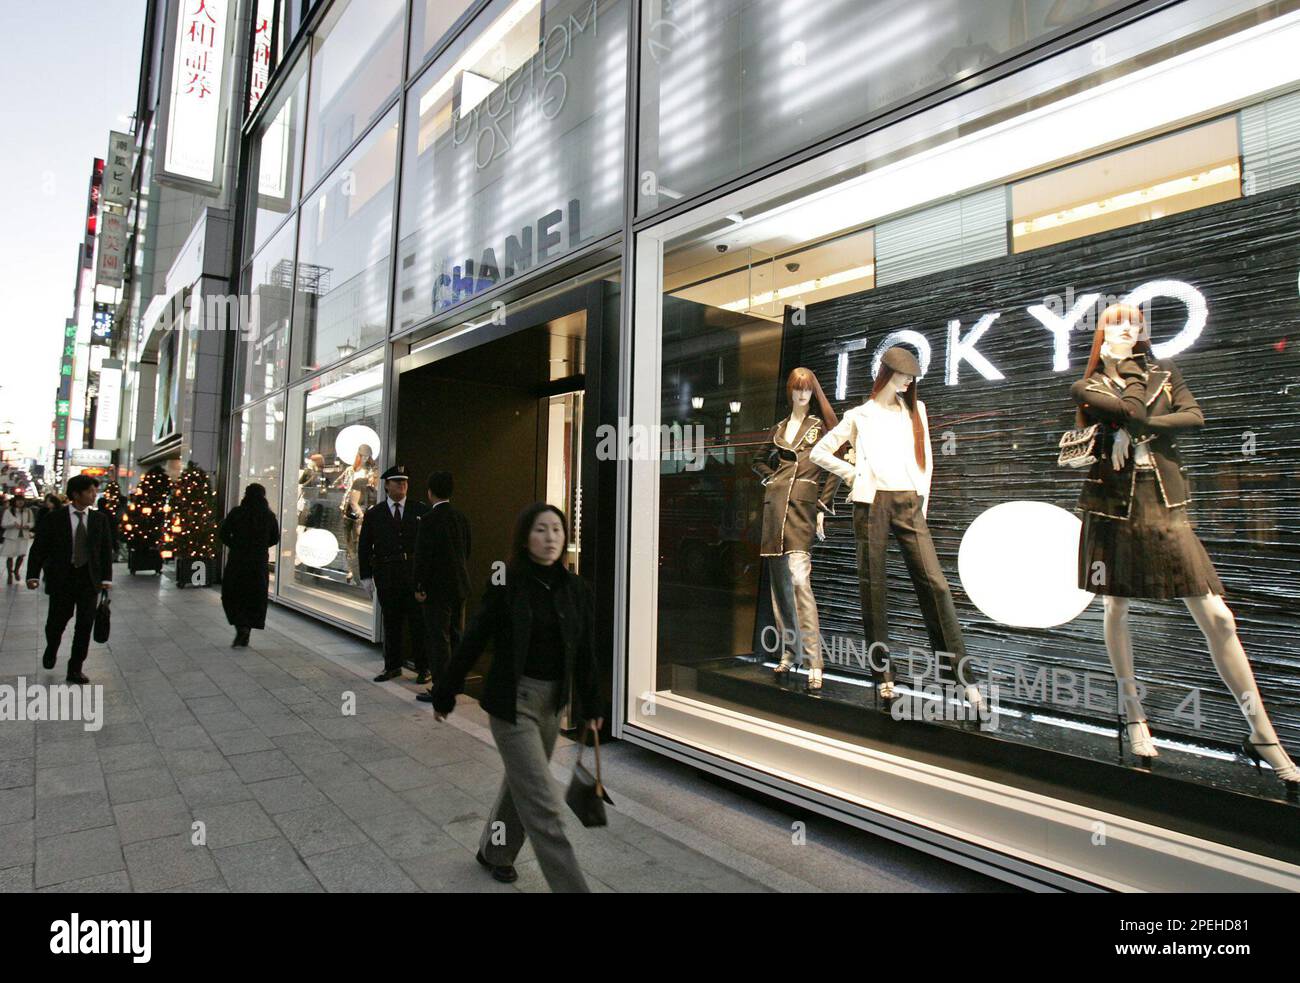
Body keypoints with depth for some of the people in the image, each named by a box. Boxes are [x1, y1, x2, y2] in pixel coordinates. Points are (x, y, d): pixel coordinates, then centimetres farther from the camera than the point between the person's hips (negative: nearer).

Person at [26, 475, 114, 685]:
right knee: (57, 621, 9)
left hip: (89, 579, 2)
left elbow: (106, 550, 4)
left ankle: (75, 669, 13)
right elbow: (39, 547, -1)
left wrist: (106, 578, -2)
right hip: (61, 579, -1)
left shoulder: (100, 520, 3)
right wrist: (33, 575, -10)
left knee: (85, 625, 1)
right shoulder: (54, 518, -3)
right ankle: (51, 651, 42)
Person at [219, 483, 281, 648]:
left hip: (237, 561, -2)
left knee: (231, 595, 13)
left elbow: (223, 533, -8)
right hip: (260, 562, 2)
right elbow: (275, 538, 7)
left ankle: (241, 627, -8)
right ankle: (244, 638, 14)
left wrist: (235, 545, 7)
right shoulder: (269, 515, -1)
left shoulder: (236, 513, -8)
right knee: (254, 598, 11)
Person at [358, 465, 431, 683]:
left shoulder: (420, 510, 4)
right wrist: (366, 576, 3)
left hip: (415, 573, -1)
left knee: (419, 622, 2)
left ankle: (423, 668, 12)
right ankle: (392, 667, 23)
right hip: (386, 575, 1)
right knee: (391, 622, 10)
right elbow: (364, 546, 8)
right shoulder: (374, 513, 7)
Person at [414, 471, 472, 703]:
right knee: (455, 636, 15)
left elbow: (422, 556, -15)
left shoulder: (429, 520, -15)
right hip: (460, 585, 7)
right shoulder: (461, 517, 6)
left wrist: (419, 587, -7)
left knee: (439, 638, -2)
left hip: (438, 587, -7)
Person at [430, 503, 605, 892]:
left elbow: (584, 651, 7)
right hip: (512, 702, -5)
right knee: (542, 804, -4)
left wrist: (591, 705, 11)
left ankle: (494, 852, 47)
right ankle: (571, 885, 4)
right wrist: (444, 695, 1)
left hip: (552, 703, 6)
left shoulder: (575, 589, 0)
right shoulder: (507, 584, -12)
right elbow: (472, 643, -6)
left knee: (520, 784, 23)